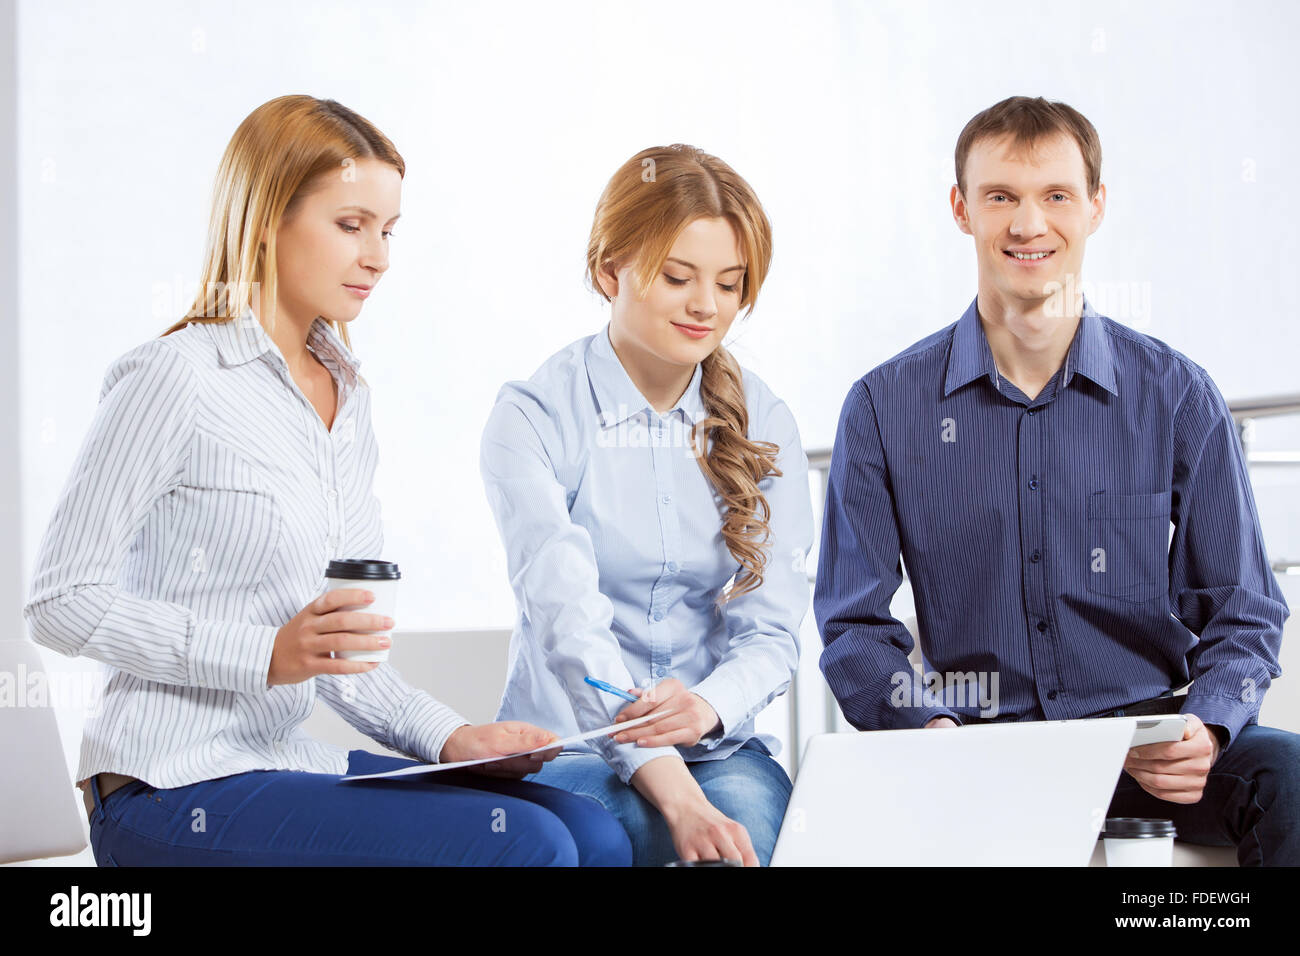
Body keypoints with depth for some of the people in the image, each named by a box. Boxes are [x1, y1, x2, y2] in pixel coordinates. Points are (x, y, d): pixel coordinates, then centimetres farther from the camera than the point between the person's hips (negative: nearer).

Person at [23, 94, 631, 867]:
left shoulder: (348, 395, 15)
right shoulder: (176, 377, -9)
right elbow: (62, 602, -10)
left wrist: (445, 735, 0)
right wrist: (269, 653, -20)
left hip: (291, 763, 7)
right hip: (177, 794, -7)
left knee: (595, 833, -10)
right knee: (527, 845, -22)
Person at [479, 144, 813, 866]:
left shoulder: (761, 423, 6)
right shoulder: (533, 418, -6)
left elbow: (772, 631, 1)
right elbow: (568, 619, -20)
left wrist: (709, 706, -24)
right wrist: (677, 796, -34)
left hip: (719, 747, 2)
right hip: (568, 745, -2)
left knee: (752, 810, -31)